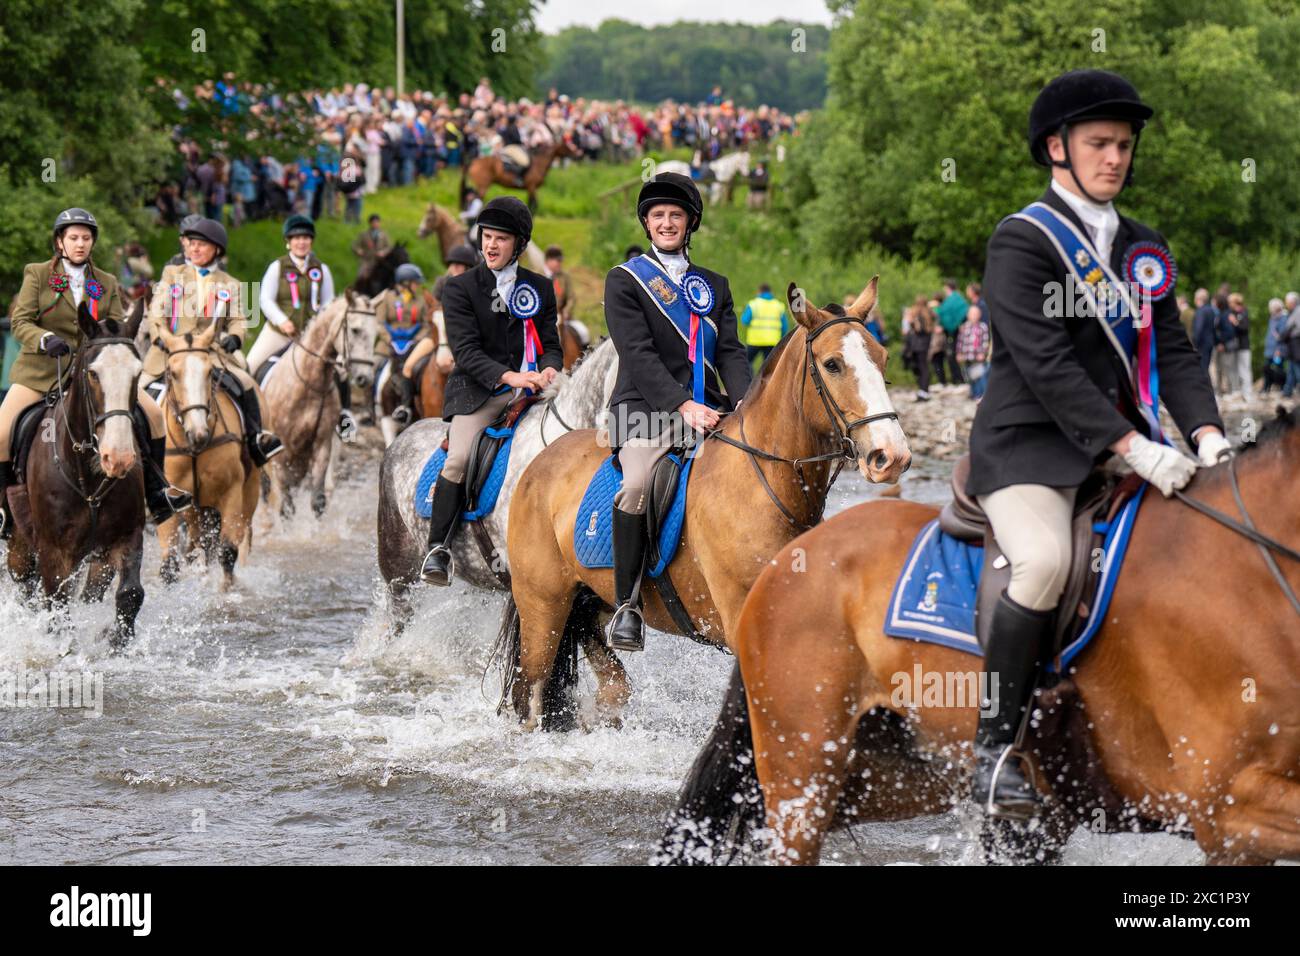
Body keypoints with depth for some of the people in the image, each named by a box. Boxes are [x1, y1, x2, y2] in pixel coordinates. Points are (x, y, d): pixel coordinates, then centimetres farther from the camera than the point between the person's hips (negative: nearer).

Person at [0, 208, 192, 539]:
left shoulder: (107, 283, 9)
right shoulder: (37, 274, 0)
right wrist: (46, 339, -27)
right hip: (42, 368, -3)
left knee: (152, 413, -6)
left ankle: (156, 493, 6)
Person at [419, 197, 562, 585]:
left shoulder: (540, 288, 15)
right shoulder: (460, 287, 4)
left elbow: (551, 343, 13)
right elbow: (466, 349, -6)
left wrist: (549, 370, -12)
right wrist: (507, 376, -23)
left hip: (528, 390, 3)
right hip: (476, 392, -3)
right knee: (459, 458, -25)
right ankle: (438, 549, -19)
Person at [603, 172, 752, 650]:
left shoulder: (714, 285, 22)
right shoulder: (625, 280, 6)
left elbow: (730, 352, 11)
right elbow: (638, 354, -7)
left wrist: (745, 402, -10)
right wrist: (682, 406, -20)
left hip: (708, 409, 5)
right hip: (645, 408, -5)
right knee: (638, 485, -32)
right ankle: (626, 607, -24)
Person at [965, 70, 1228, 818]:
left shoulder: (1146, 250, 17)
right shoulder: (1023, 240, -7)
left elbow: (1173, 351, 12)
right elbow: (1046, 365, -17)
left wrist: (1205, 433, -8)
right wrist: (1136, 449, -24)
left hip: (1127, 444, 8)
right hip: (1029, 447, -8)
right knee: (1046, 560, -33)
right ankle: (996, 745, -21)